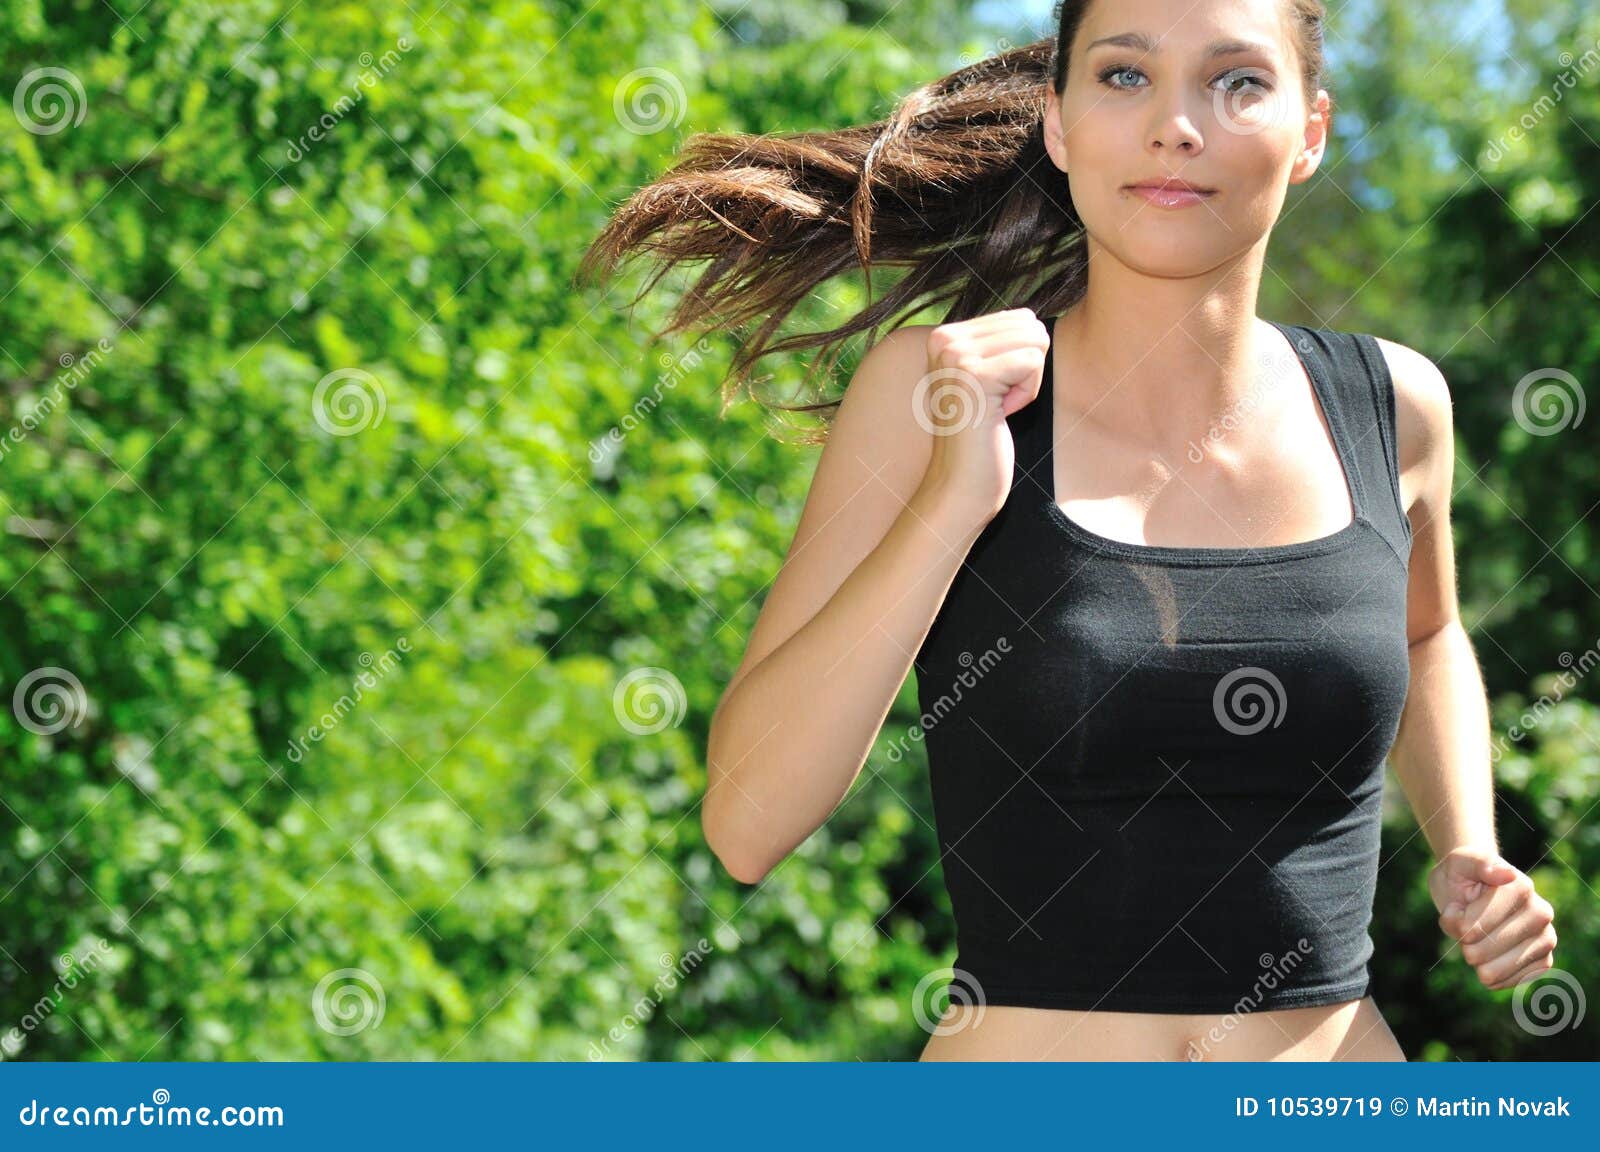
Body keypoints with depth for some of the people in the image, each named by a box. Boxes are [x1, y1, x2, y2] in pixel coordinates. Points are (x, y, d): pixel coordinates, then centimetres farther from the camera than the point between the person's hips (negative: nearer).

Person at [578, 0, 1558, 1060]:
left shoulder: (1390, 405, -1)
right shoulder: (935, 387, -9)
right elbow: (746, 823, -16)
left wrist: (1469, 854, 6)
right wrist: (952, 500, -21)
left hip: (1341, 1051, 3)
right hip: (1022, 1091, -2)